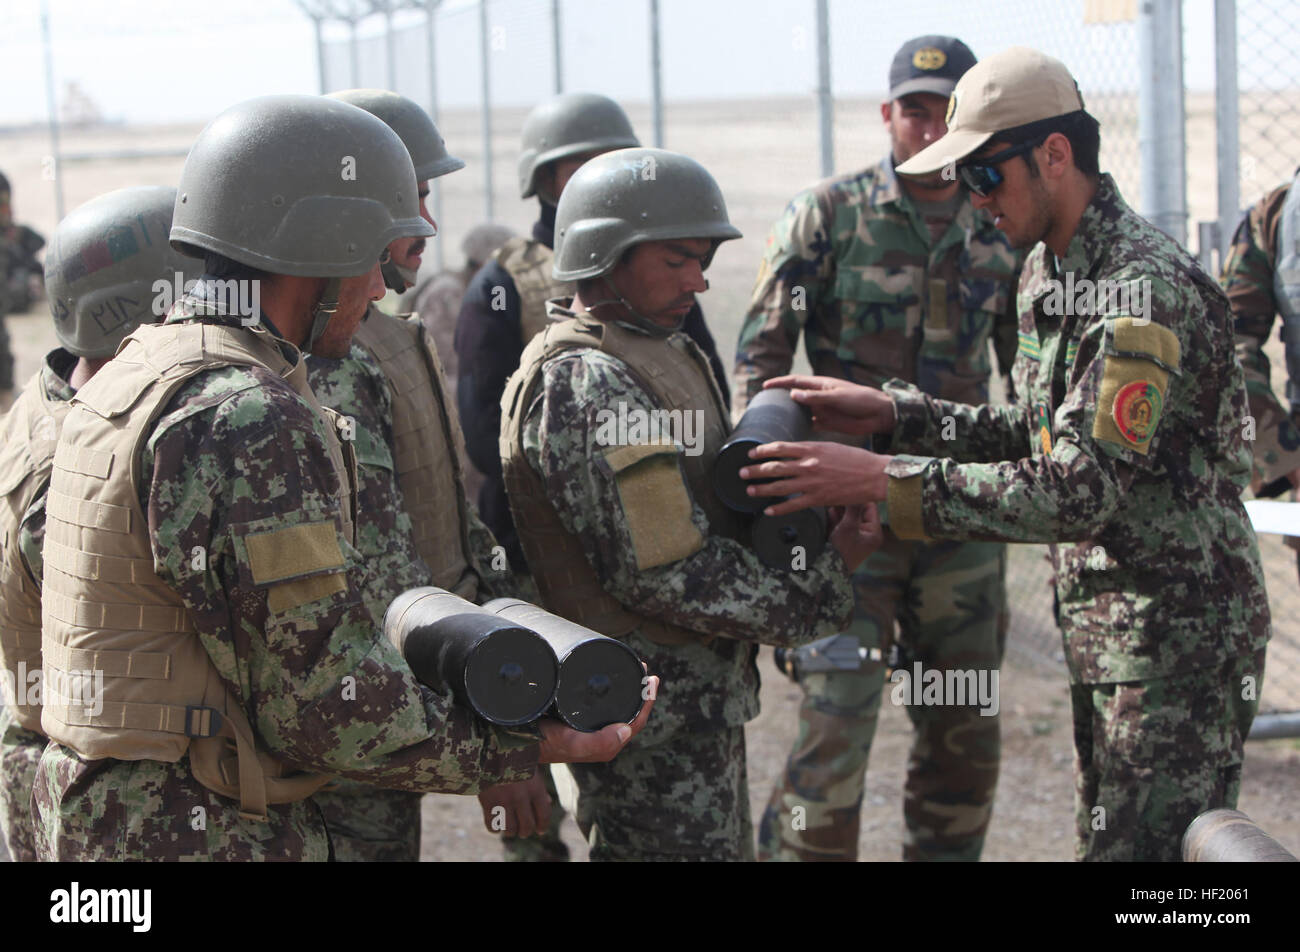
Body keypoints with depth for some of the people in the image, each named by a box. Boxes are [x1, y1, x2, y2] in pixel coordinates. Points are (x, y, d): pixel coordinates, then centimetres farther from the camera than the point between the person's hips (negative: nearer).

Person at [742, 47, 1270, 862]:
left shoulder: (1149, 292, -23)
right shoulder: (1048, 269, 9)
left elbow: (1080, 491, -29)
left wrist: (881, 480, -30)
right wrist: (894, 413, 4)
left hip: (1180, 639, -10)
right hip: (1106, 635, 10)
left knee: (1149, 848, -6)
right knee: (1106, 837, 18)